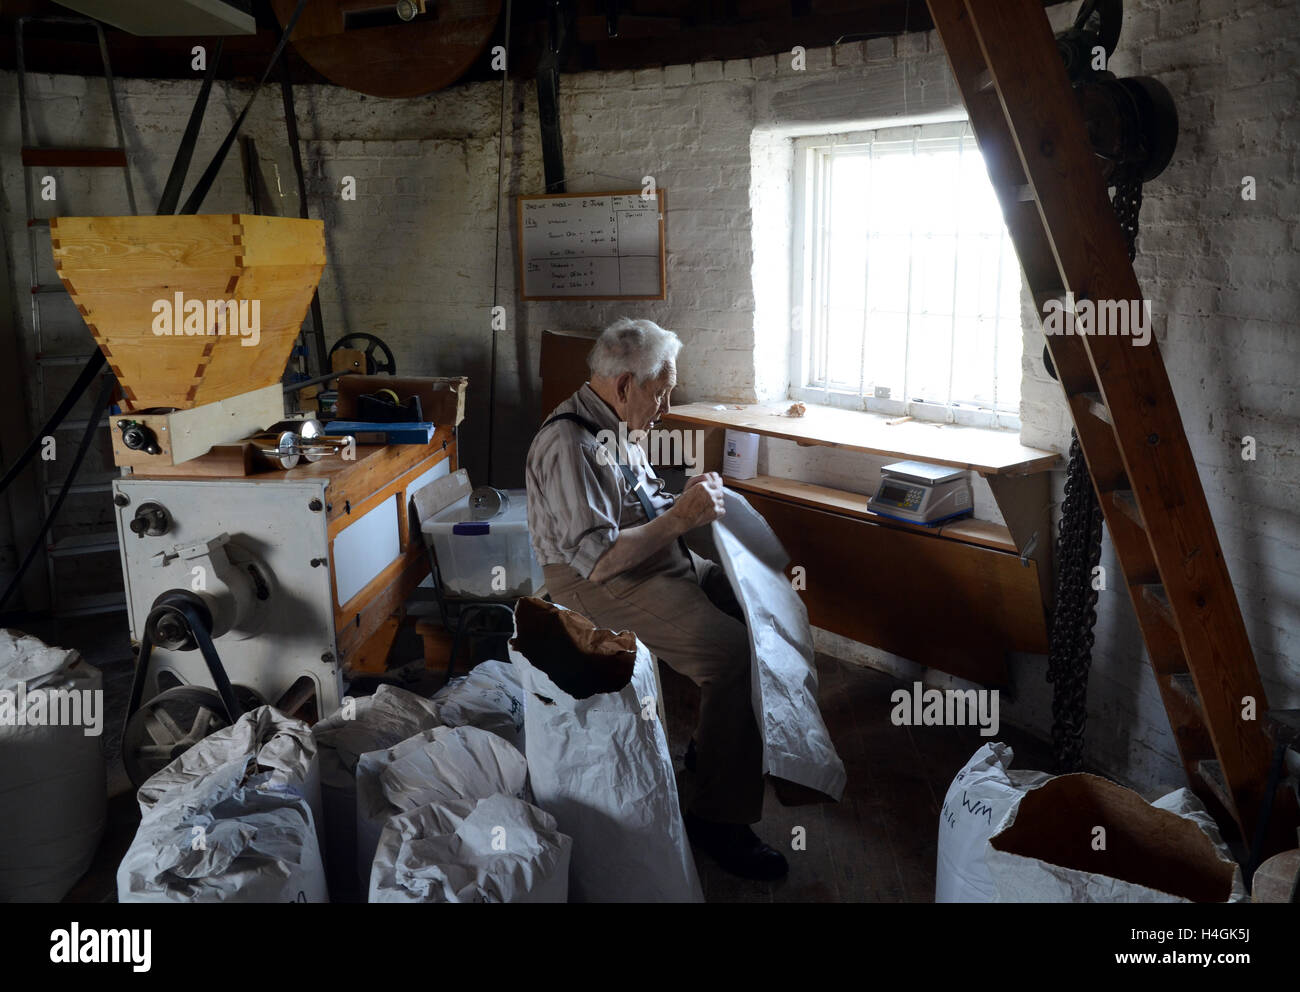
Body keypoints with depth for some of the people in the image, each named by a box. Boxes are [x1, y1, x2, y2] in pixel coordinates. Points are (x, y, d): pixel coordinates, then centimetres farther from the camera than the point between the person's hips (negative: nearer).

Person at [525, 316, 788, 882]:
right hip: (601, 586, -10)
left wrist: (688, 500, 6)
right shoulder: (569, 445, -22)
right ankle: (716, 817, -12)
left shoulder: (616, 427, 10)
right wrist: (680, 518, -23)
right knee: (733, 652, -25)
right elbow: (598, 558, -28)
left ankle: (713, 746, 18)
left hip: (659, 560, 10)